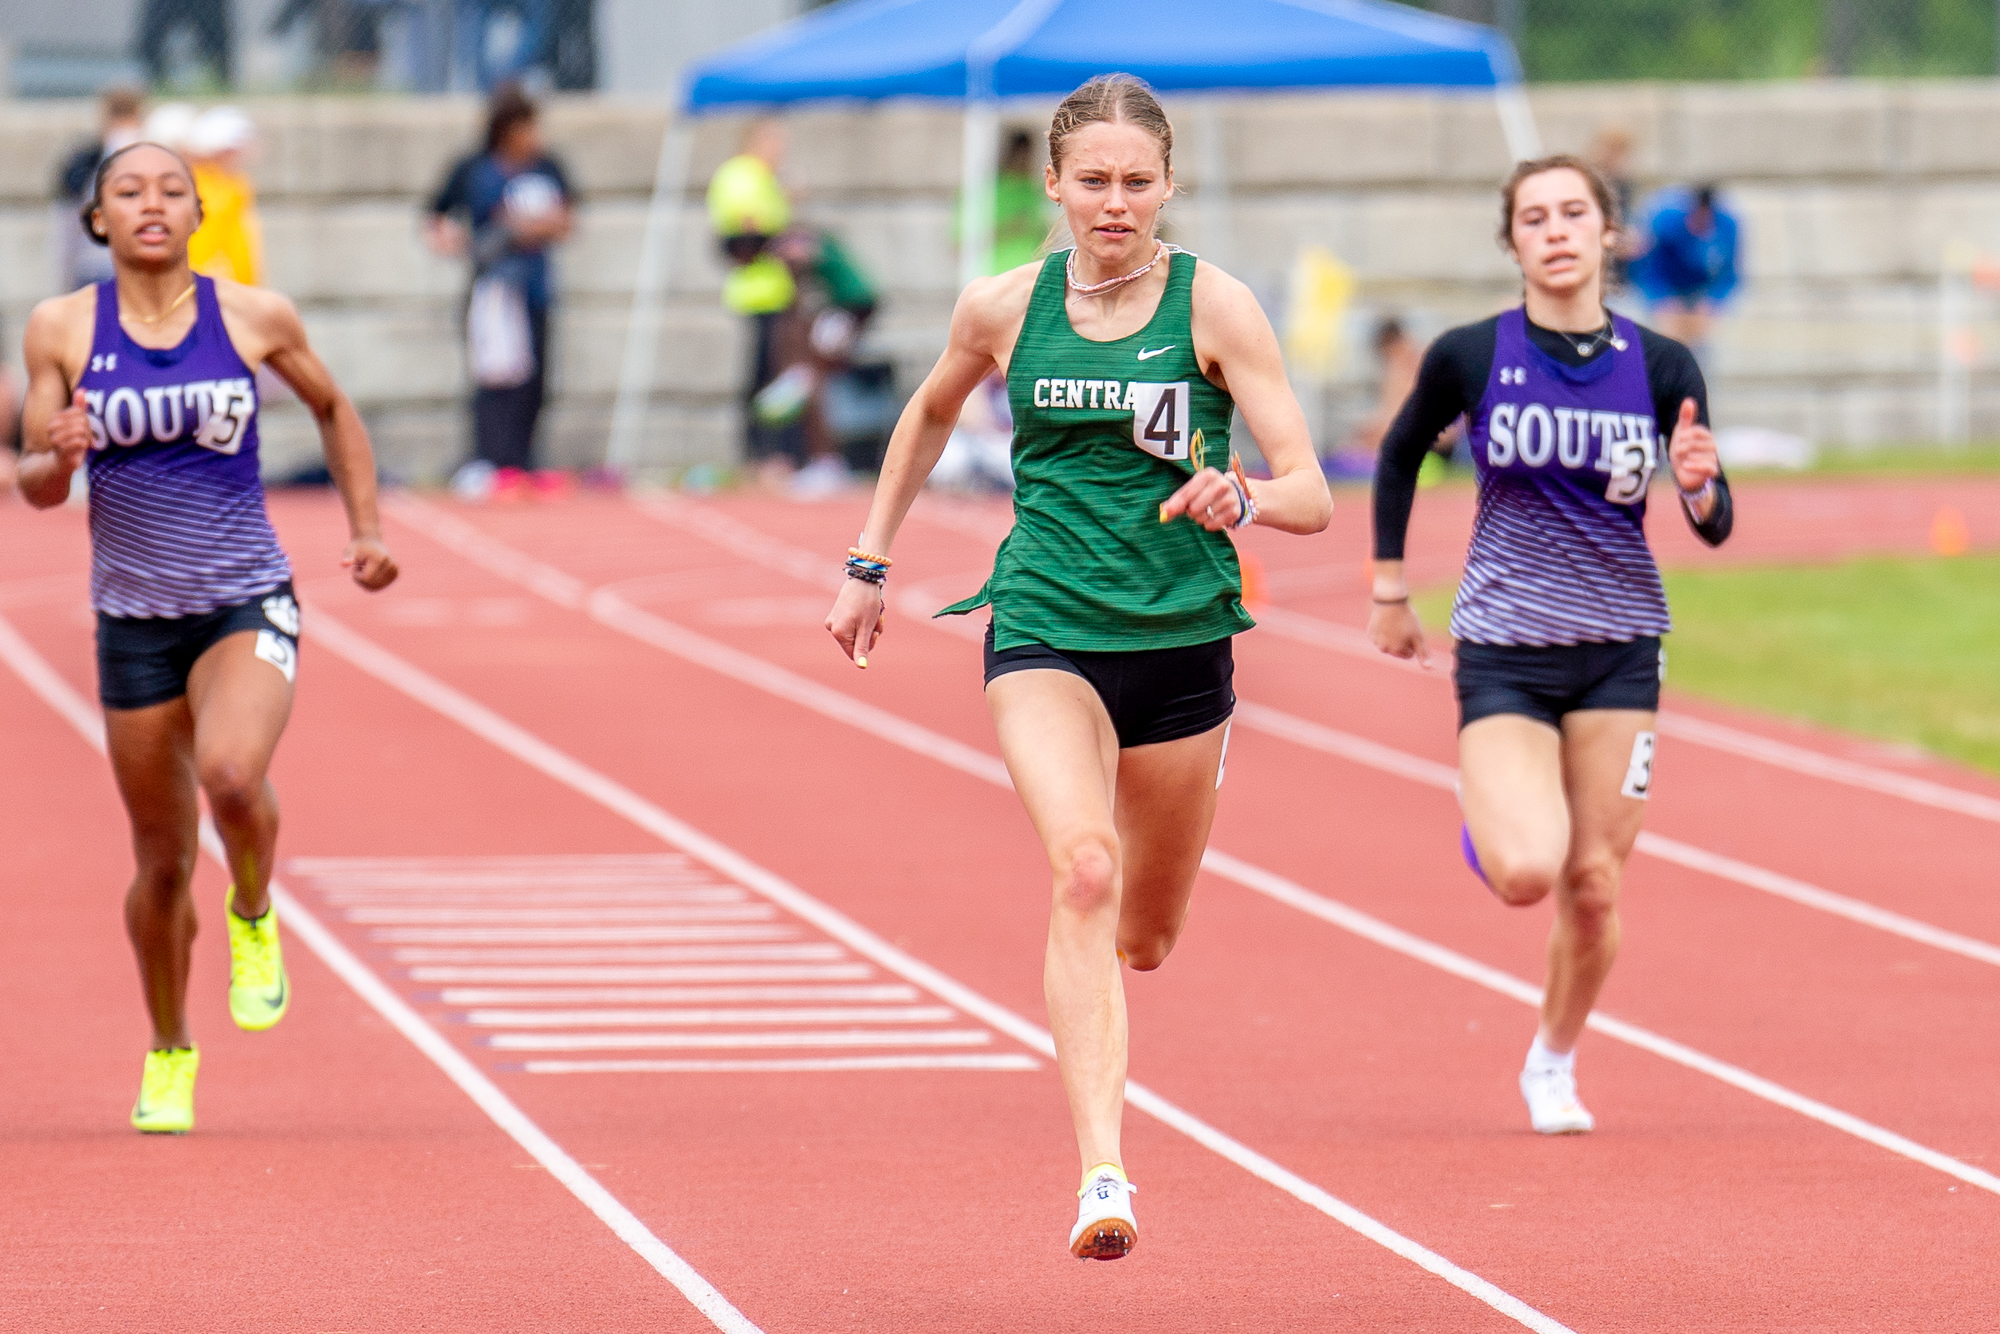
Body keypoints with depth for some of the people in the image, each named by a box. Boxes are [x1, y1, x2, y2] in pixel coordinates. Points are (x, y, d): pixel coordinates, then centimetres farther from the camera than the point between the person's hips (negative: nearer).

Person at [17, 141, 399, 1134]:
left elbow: (334, 411, 16)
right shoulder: (62, 329, -2)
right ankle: (169, 1055, 31)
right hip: (135, 618, 1)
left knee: (231, 775, -30)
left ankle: (253, 916, 3)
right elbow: (38, 488, 1)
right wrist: (60, 455, -21)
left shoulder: (254, 317, -2)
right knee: (162, 861, 8)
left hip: (248, 606, -1)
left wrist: (366, 529, 9)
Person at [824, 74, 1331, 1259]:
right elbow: (930, 417, 23)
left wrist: (1242, 501, -31)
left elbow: (1313, 495, -10)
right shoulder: (1005, 309, 0)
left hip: (1182, 637, 1)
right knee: (1085, 871, -26)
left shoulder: (1215, 307, -6)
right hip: (1045, 630, -1)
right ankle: (1103, 1176, -33)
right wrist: (870, 562, 23)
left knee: (1144, 941, 15)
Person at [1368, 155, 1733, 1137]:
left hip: (1619, 651, 2)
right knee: (1527, 874, -19)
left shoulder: (1659, 367, -3)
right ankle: (1491, 818, 18)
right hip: (1504, 649, -2)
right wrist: (1388, 591, 14)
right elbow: (1399, 455, 12)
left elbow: (1715, 529, 0)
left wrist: (1697, 484, -23)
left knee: (1592, 886, 3)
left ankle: (1553, 1064, 28)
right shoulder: (1470, 357, -6)